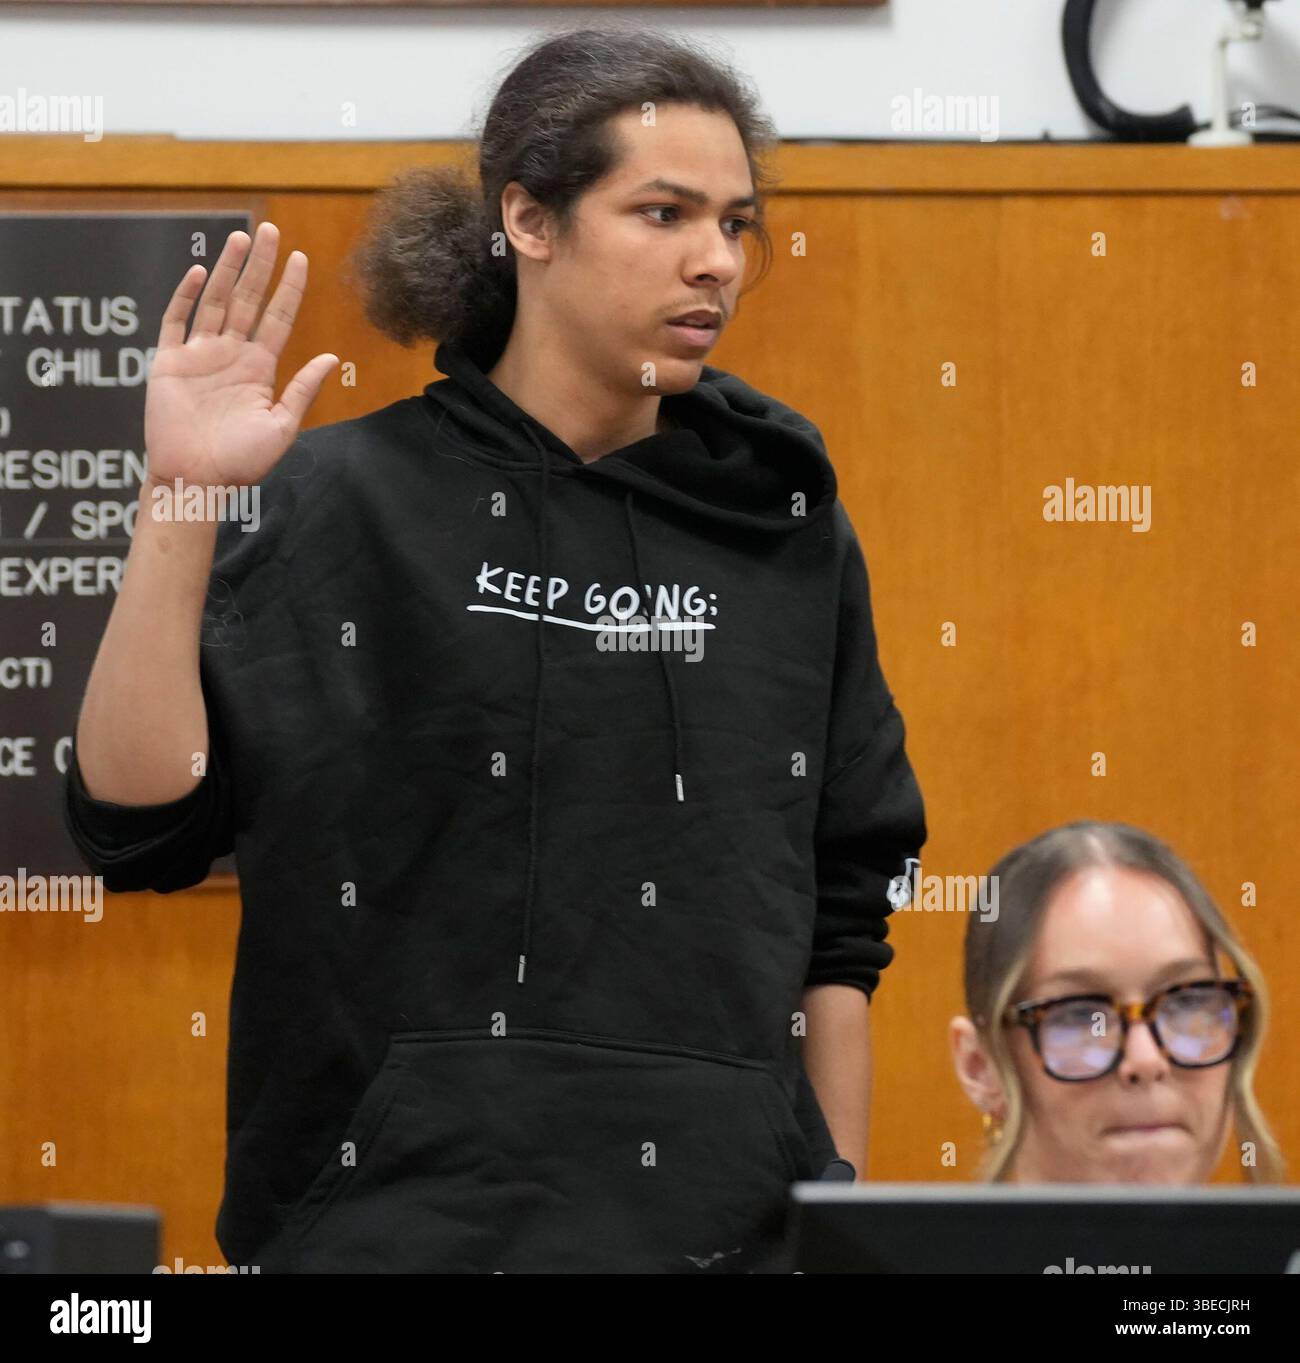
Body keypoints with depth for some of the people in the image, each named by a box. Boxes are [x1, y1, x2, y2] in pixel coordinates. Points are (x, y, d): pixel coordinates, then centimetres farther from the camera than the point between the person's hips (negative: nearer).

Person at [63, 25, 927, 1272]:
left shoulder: (785, 525, 8)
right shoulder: (349, 505, -3)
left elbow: (838, 928, 13)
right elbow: (138, 819, -11)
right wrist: (178, 501, -18)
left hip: (724, 1219, 3)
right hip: (410, 1210, -3)